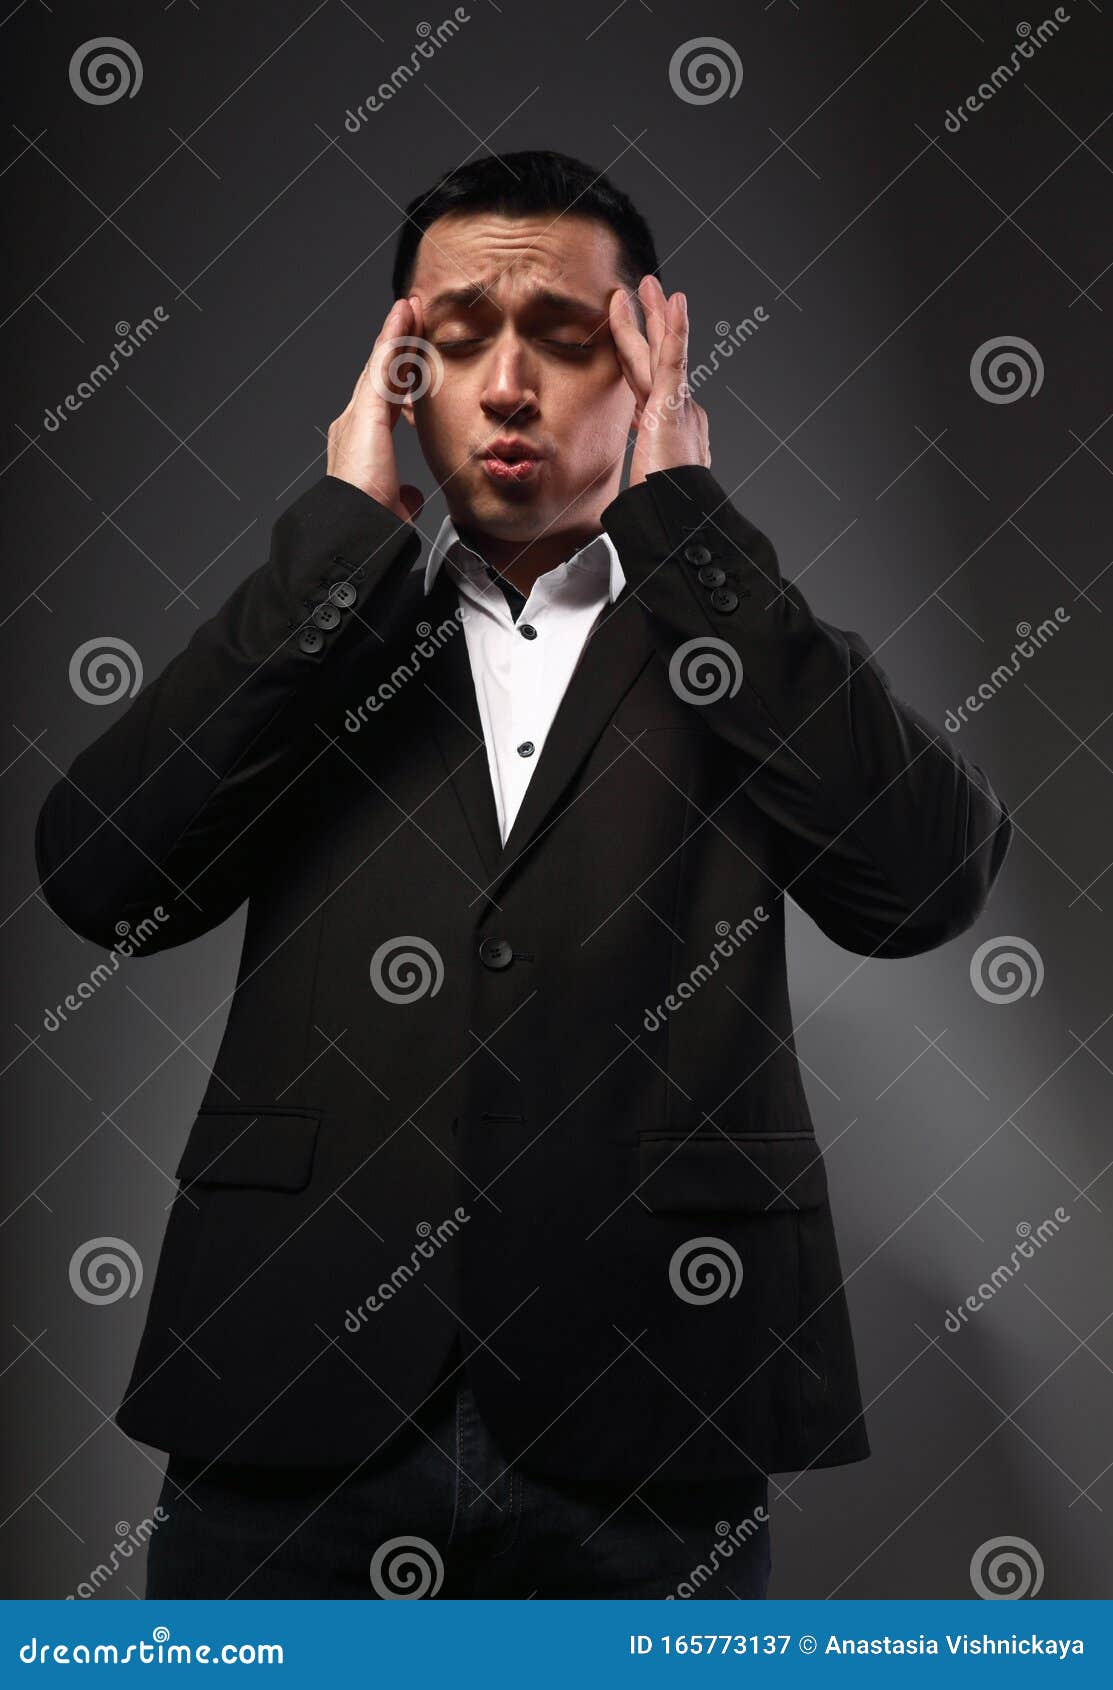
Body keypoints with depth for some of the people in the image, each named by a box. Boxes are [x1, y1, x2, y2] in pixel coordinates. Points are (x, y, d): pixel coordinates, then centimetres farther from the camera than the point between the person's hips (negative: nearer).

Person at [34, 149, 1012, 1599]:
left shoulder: (757, 657, 6)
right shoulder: (308, 646, 9)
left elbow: (930, 885, -12)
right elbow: (98, 875, -6)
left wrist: (681, 509, -8)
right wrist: (349, 532, -6)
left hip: (645, 1433, 0)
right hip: (293, 1422, 1)